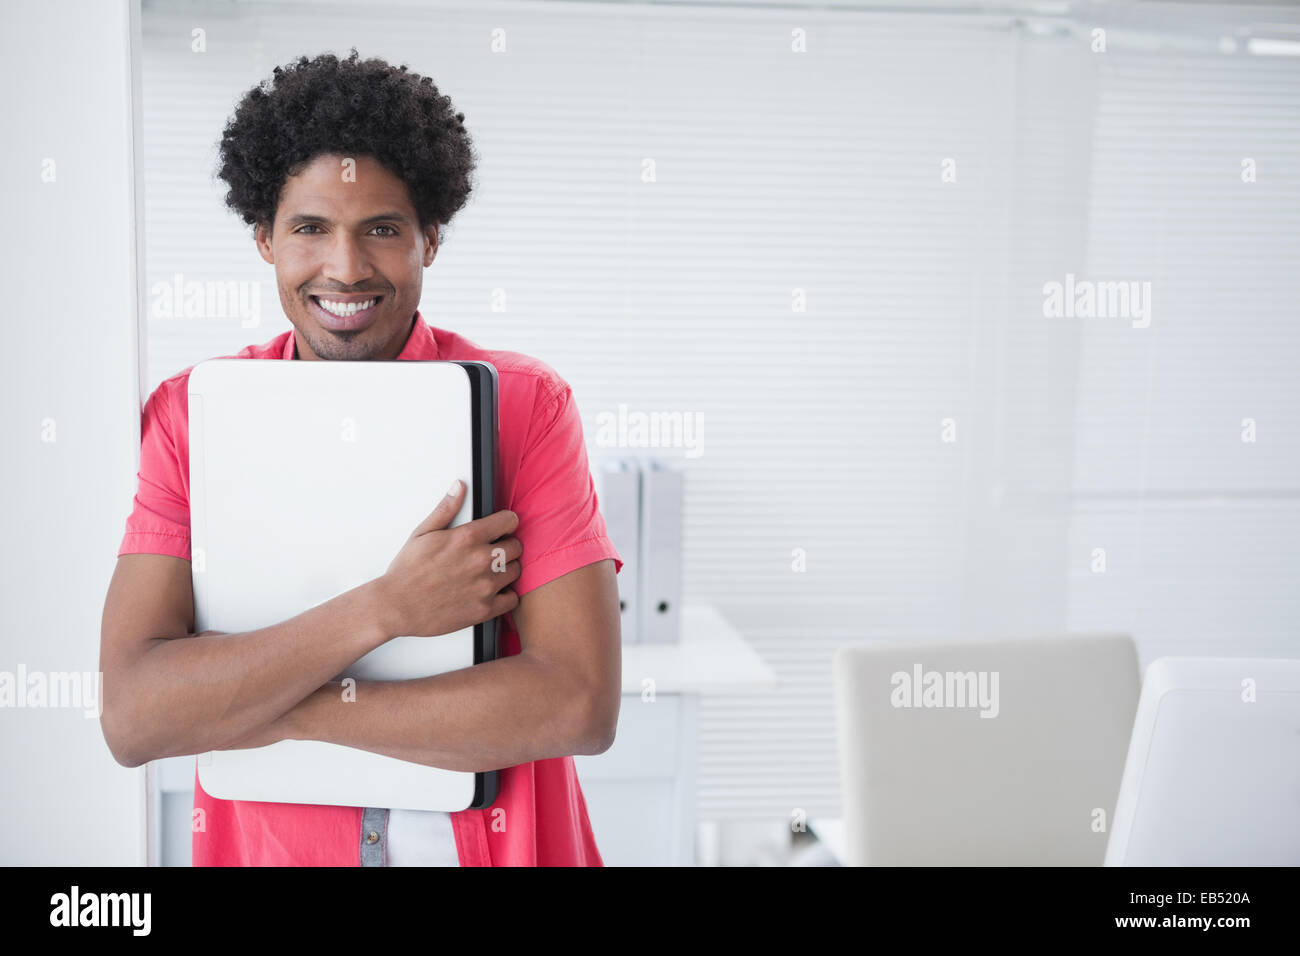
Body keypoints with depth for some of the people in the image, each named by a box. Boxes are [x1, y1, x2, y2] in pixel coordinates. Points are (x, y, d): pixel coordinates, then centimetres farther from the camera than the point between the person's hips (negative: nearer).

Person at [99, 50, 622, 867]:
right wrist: (386, 608, -26)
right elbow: (132, 719, -16)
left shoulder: (527, 403, -13)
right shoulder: (185, 416, -8)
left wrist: (255, 704, -19)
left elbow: (581, 706, -22)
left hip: (483, 840, -1)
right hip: (266, 843, 2)